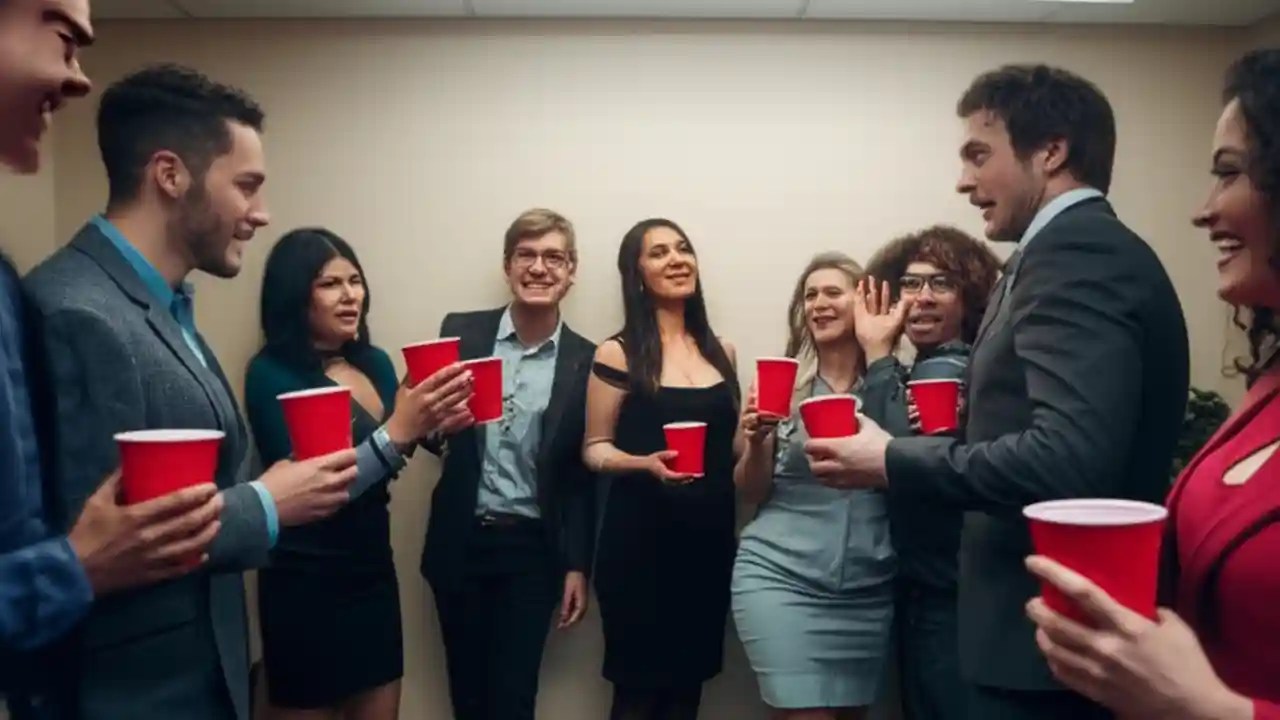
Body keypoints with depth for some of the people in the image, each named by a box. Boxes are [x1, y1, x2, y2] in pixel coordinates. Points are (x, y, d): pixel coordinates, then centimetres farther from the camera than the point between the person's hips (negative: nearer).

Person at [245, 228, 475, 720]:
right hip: (306, 585, -6)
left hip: (374, 572, 6)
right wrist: (397, 432, -34)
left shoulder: (375, 362, 3)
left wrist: (430, 422, -9)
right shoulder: (273, 374, -15)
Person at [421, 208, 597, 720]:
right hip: (460, 542, 2)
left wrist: (577, 566, -1)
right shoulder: (461, 332, -1)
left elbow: (583, 473, -1)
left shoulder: (585, 361, -4)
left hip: (532, 550, -1)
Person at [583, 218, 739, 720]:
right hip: (640, 539, -4)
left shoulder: (720, 351, 9)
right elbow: (595, 449, -4)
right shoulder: (617, 353, -5)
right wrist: (645, 462, -21)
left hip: (709, 537, 5)